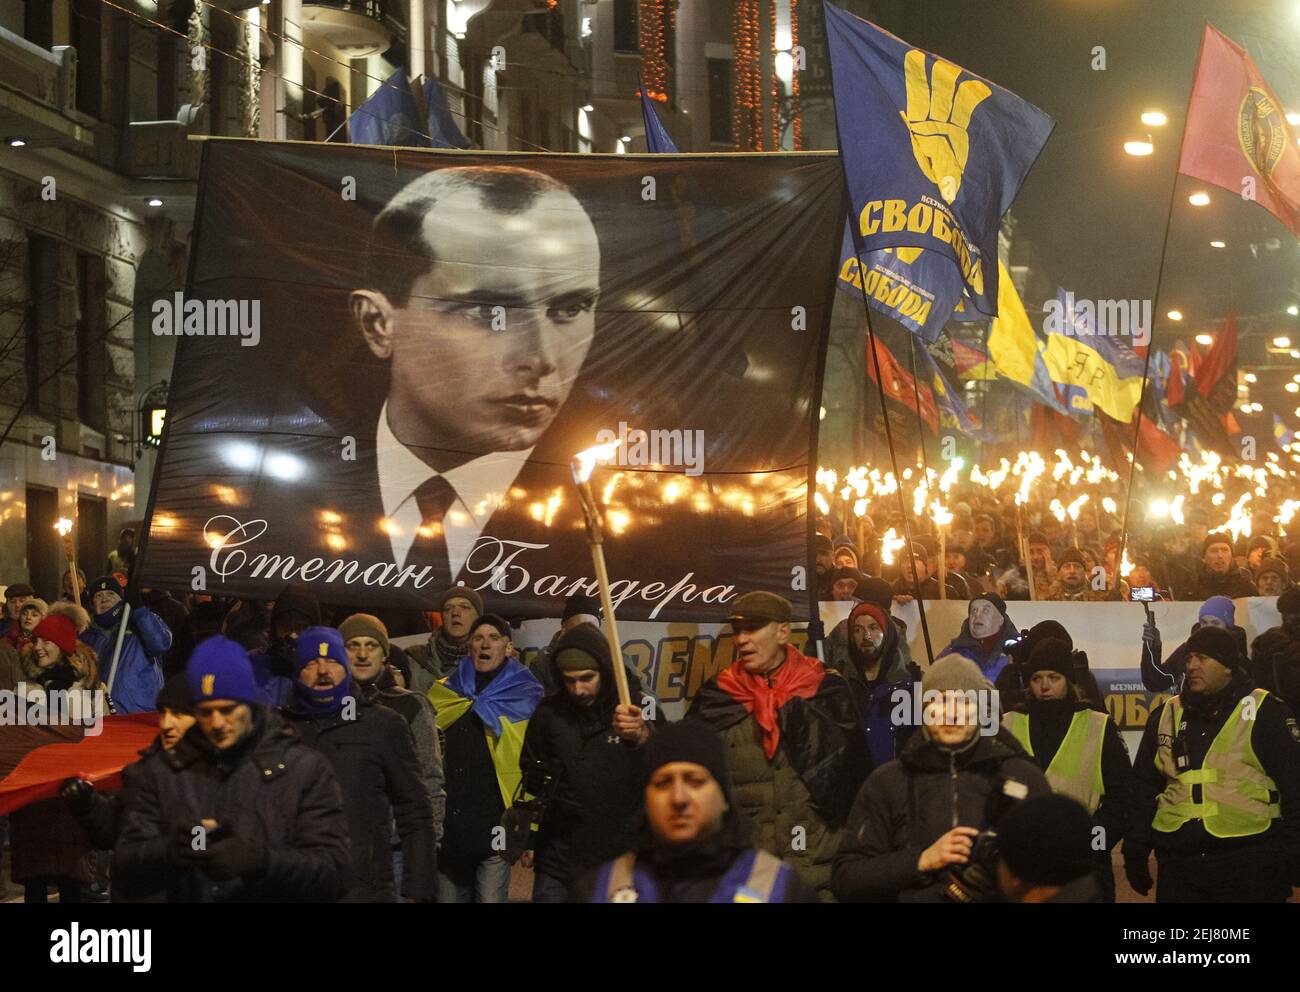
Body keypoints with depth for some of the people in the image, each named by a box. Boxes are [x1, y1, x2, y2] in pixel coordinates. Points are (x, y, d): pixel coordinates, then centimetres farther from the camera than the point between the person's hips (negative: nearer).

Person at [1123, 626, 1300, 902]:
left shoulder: (1265, 712, 0)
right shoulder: (1165, 716, 12)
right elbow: (1143, 789, 17)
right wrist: (1135, 853, 12)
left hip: (1251, 864, -4)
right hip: (1178, 864, 4)